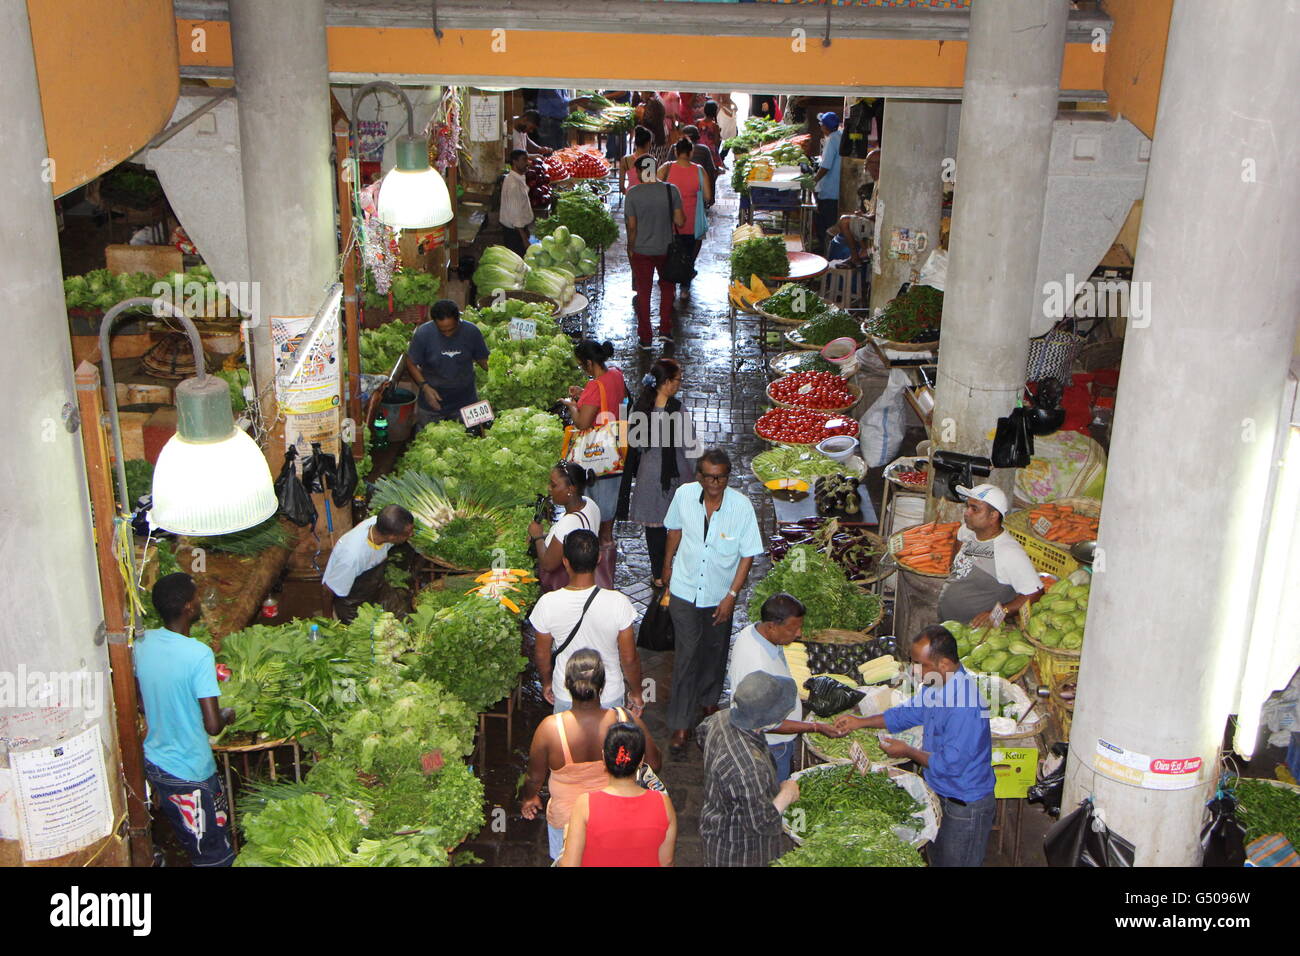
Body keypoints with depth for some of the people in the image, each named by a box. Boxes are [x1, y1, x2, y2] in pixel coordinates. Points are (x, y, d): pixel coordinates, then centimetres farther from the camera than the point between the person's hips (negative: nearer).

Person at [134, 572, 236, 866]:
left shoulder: (143, 644, -5)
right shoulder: (199, 655, -26)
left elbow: (142, 704, 9)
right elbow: (212, 725, -25)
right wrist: (228, 715, -4)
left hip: (154, 762, 7)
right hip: (190, 772, -7)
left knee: (191, 844, 25)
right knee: (215, 854, 9)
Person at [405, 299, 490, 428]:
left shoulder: (471, 332, -11)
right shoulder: (423, 333, -15)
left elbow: (484, 361, 0)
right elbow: (411, 364, -6)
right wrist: (424, 387, -18)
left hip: (465, 403, 1)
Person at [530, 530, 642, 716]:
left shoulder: (547, 604, -21)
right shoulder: (618, 603, -24)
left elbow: (542, 655, -6)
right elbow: (629, 659, -14)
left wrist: (546, 683, 14)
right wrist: (636, 692, 3)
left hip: (565, 697, 1)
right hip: (609, 697, -1)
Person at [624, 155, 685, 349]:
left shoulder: (632, 194, -12)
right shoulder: (671, 190, -9)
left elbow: (631, 226, -9)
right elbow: (680, 222, -10)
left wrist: (630, 248, 4)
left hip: (641, 251, -1)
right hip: (666, 248, 1)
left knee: (643, 293, 11)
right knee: (667, 287, 24)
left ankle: (645, 338, 15)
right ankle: (666, 328, 27)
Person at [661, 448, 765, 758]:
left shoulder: (741, 506, -19)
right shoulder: (684, 495, -14)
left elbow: (748, 555, -11)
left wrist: (731, 596, -13)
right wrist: (668, 564, 18)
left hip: (719, 595, 1)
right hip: (685, 591, -1)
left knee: (715, 652, 20)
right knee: (687, 655, -1)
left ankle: (709, 700, 46)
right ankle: (681, 725, 7)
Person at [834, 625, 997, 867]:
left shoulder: (964, 705, -34)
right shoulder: (937, 684, -3)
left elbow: (951, 764, -30)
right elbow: (910, 712, 14)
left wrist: (908, 752, -16)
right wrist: (861, 722, 6)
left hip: (966, 806, -9)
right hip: (941, 793, 9)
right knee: (937, 860, 25)